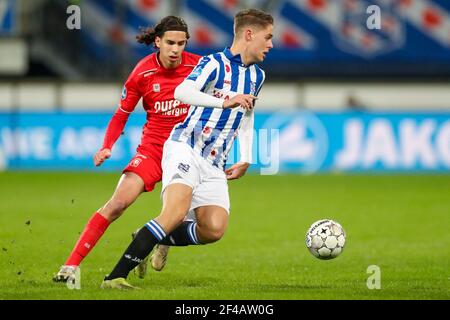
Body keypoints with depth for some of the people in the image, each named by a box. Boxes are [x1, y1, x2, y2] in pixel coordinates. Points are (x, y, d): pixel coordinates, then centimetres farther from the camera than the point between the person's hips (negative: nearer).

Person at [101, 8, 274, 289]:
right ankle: (115, 277, -28)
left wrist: (245, 160, 19)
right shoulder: (214, 64, -7)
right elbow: (183, 92, -24)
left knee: (214, 229, -14)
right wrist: (224, 102, -37)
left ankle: (156, 239, 12)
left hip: (214, 165, 7)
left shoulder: (257, 76, 17)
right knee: (177, 211, -29)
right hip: (186, 148, -7)